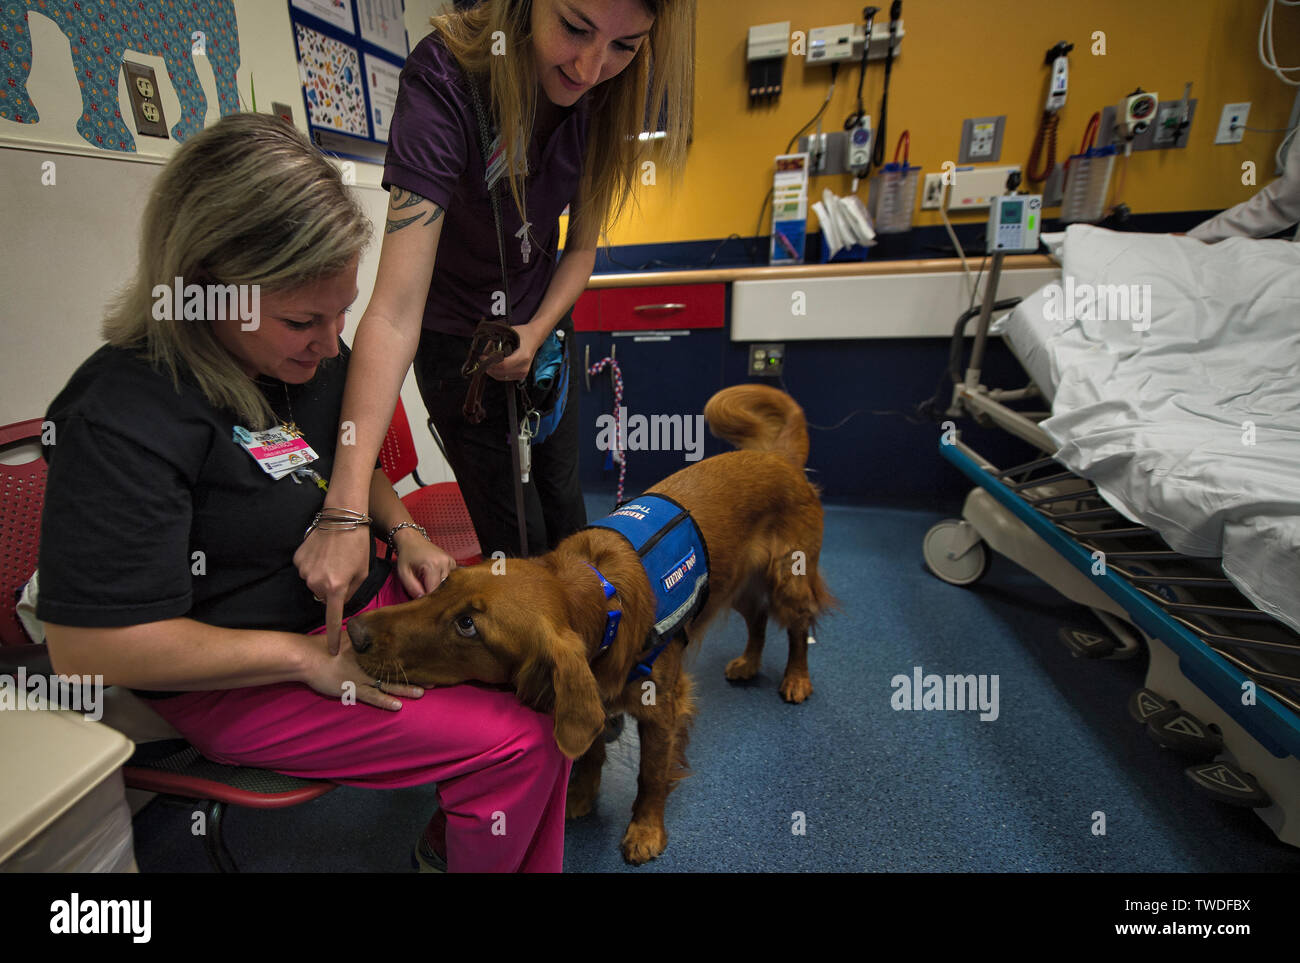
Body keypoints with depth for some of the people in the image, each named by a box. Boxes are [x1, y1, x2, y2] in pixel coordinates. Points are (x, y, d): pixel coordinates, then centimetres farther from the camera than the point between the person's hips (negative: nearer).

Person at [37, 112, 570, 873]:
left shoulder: (310, 353, 1)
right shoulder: (123, 421, -23)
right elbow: (88, 647, -22)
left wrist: (405, 532, -1)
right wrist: (310, 656, -20)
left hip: (366, 596, 8)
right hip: (241, 680, -7)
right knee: (516, 743, -18)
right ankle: (457, 849, 16)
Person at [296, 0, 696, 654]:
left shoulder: (608, 91, -12)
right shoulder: (445, 79, -29)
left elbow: (581, 245, -1)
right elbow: (396, 306, -38)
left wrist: (537, 332, -19)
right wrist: (347, 504, -43)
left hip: (541, 322, 5)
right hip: (457, 337, -4)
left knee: (563, 502, 13)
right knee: (515, 538, -2)